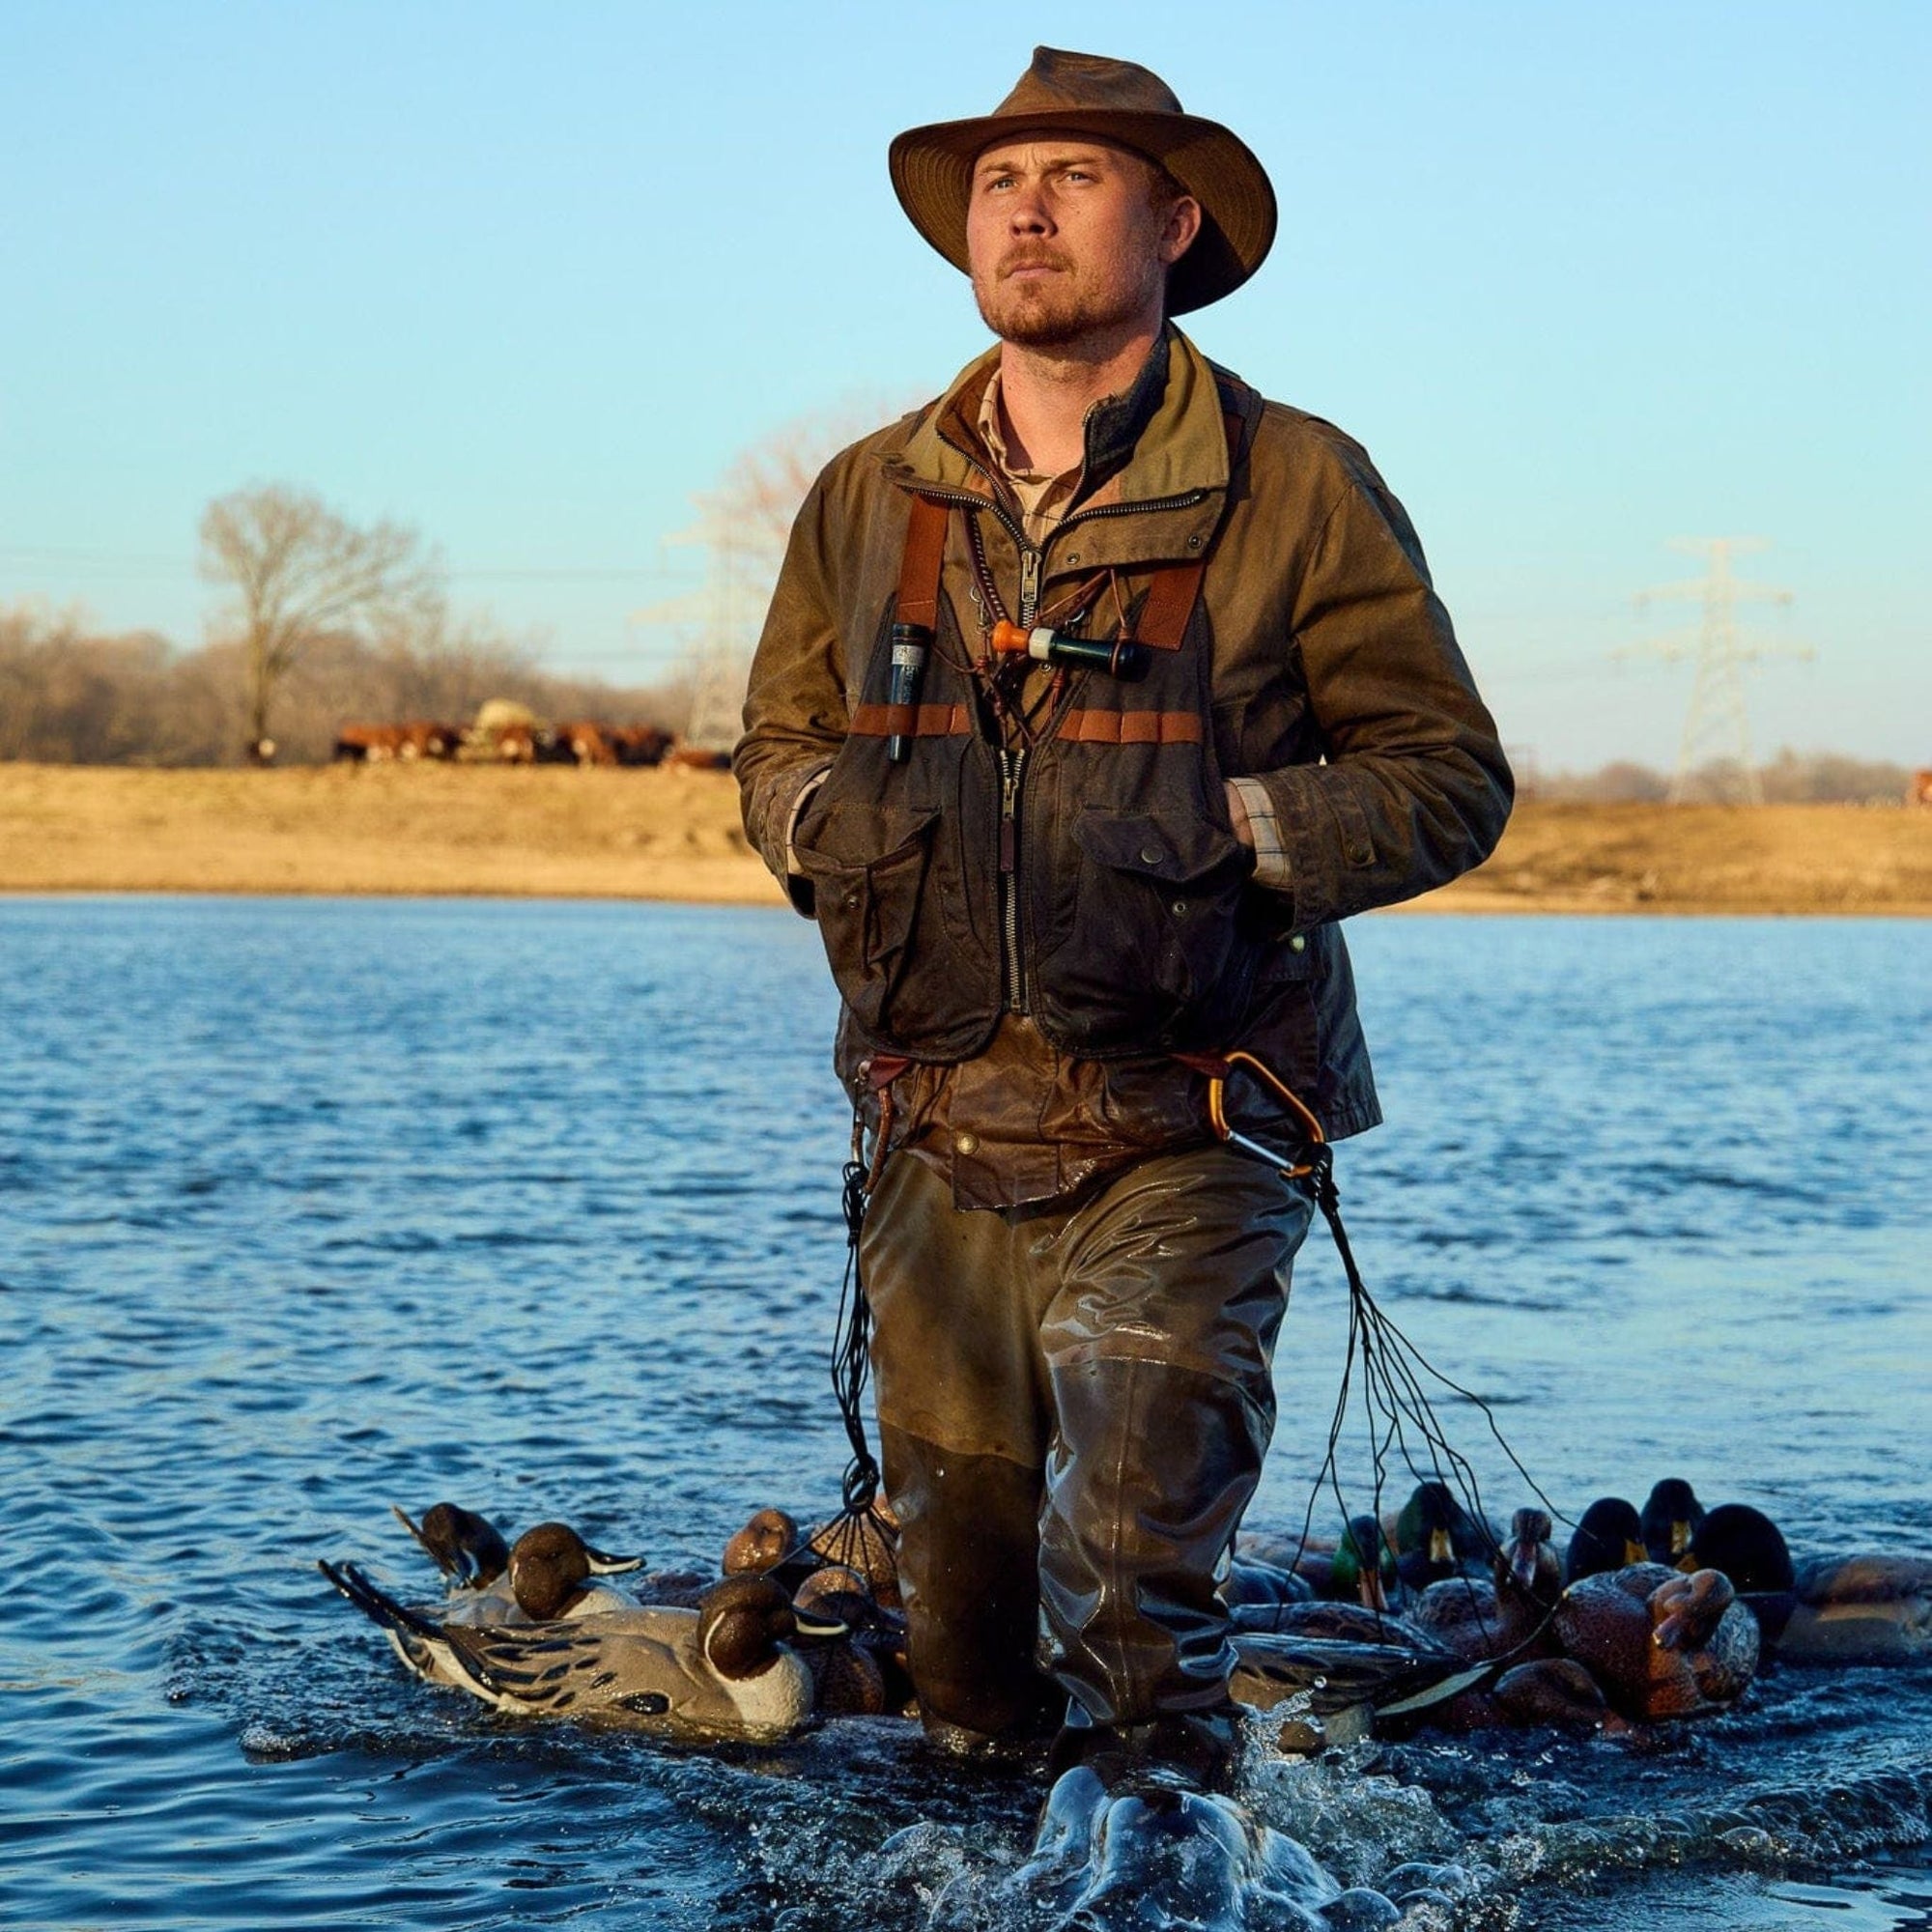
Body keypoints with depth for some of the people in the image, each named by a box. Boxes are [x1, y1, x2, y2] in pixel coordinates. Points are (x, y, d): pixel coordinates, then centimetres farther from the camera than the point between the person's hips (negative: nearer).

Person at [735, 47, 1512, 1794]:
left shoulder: (1297, 493, -2)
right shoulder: (868, 502, 9)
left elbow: (1449, 778, 1)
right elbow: (777, 743, 22)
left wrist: (1230, 834, -15)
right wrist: (822, 818, -2)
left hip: (1185, 1142, -4)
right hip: (943, 1139, 4)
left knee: (1132, 1602, -13)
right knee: (957, 1590, 13)